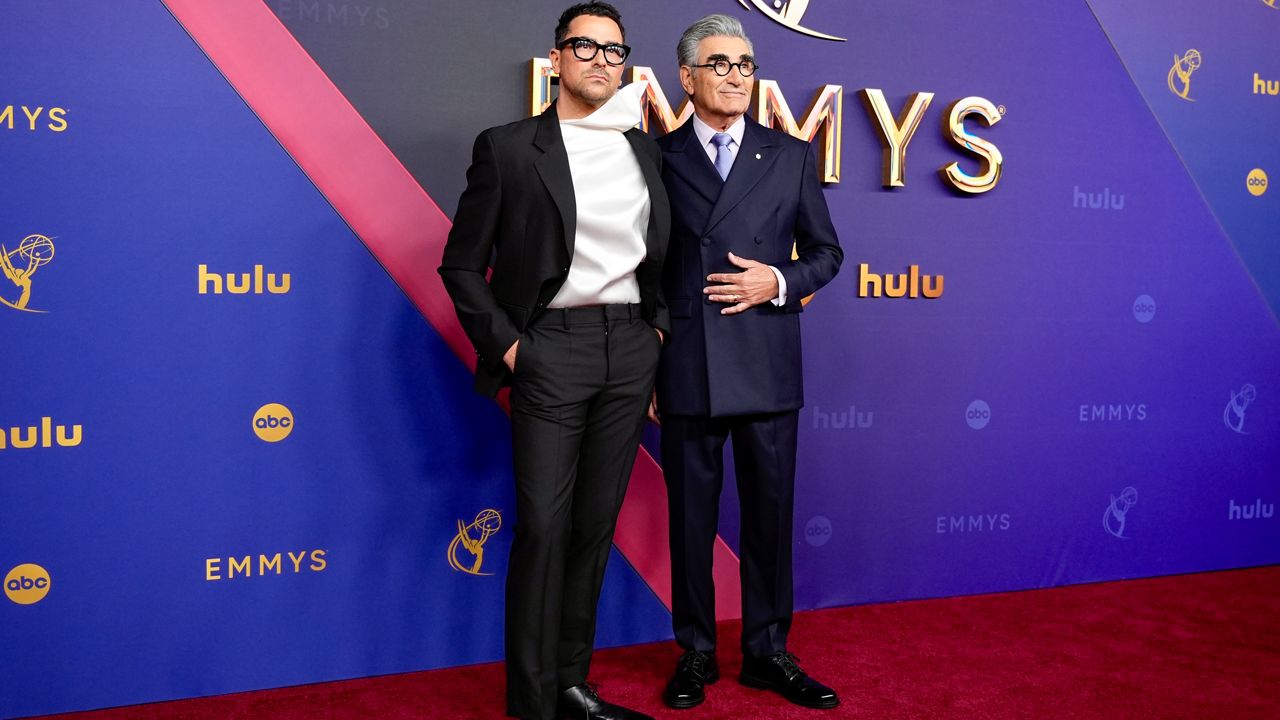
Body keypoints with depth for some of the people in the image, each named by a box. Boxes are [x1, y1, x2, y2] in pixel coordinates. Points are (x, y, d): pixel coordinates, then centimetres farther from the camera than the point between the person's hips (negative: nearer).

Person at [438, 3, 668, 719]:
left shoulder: (645, 150, 12)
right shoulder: (509, 148, -1)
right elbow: (462, 264, 0)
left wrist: (661, 324, 8)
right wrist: (505, 347, -7)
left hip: (631, 351, 5)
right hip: (551, 349, -4)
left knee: (596, 523, 10)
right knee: (544, 525, -3)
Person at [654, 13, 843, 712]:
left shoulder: (791, 156, 8)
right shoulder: (658, 157, 5)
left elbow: (825, 251, 12)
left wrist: (781, 282, -9)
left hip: (768, 365, 1)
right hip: (686, 367, -1)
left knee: (770, 513, 9)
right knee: (691, 516, 8)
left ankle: (768, 652, 24)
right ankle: (696, 653, 23)